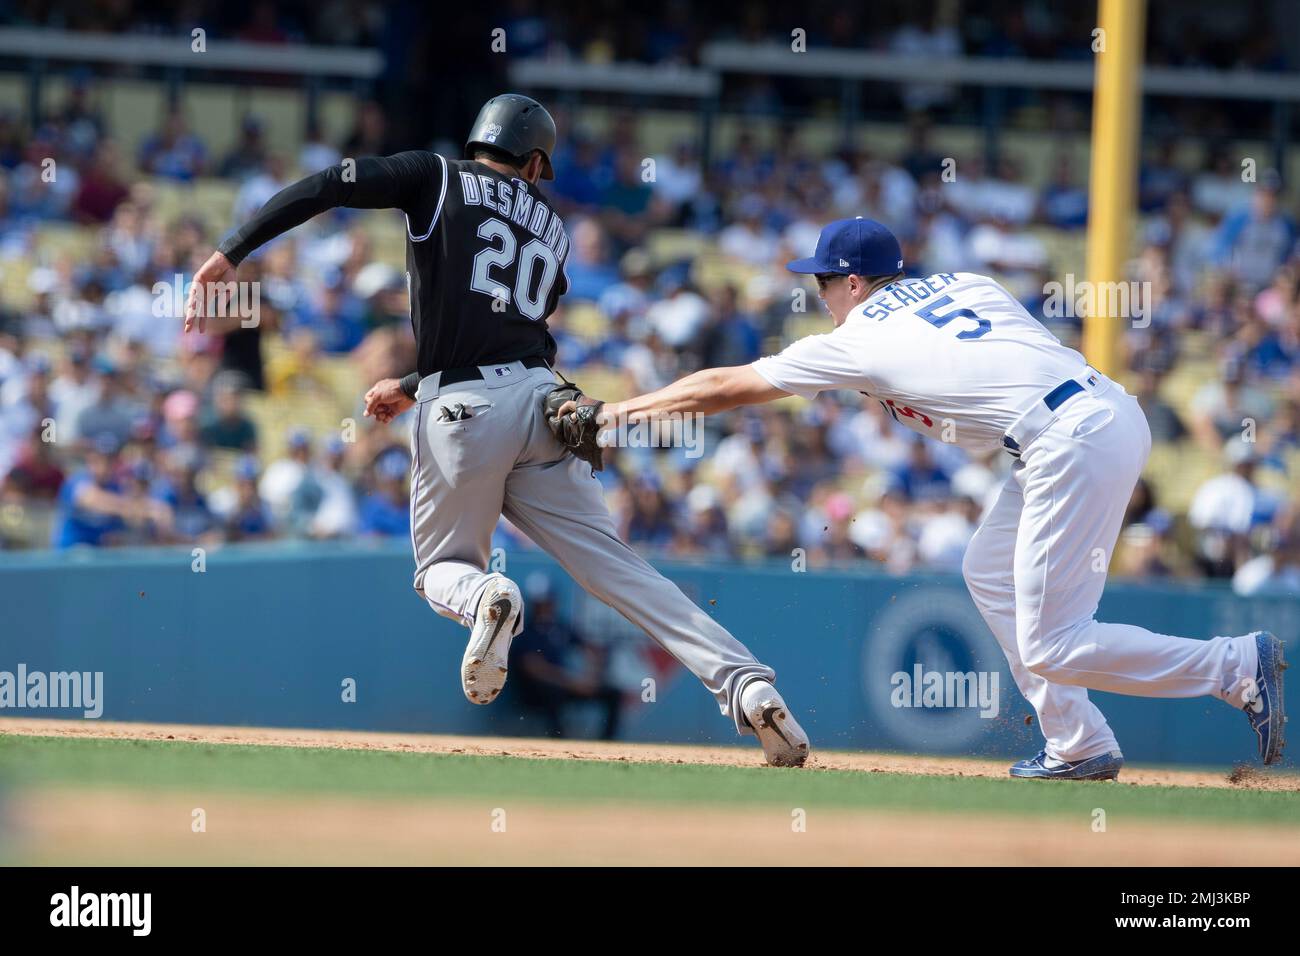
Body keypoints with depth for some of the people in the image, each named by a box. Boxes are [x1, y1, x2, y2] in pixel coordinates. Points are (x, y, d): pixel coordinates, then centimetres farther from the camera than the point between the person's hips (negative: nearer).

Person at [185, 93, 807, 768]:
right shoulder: (551, 228, 22)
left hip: (461, 409, -3)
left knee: (442, 568, 15)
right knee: (615, 565, 3)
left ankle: (481, 598, -24)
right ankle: (745, 684, -12)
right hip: (540, 399, 3)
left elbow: (323, 187, -5)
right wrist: (413, 389, 33)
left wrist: (230, 253, -6)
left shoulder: (437, 179, 9)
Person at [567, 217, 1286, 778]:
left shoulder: (857, 341, 5)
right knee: (989, 574, 21)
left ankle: (1241, 665, -9)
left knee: (1050, 648, -3)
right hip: (1110, 408, 9)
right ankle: (1077, 746, 20)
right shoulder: (960, 283, 22)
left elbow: (722, 388, 14)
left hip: (1071, 445, -8)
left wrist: (615, 411, 24)